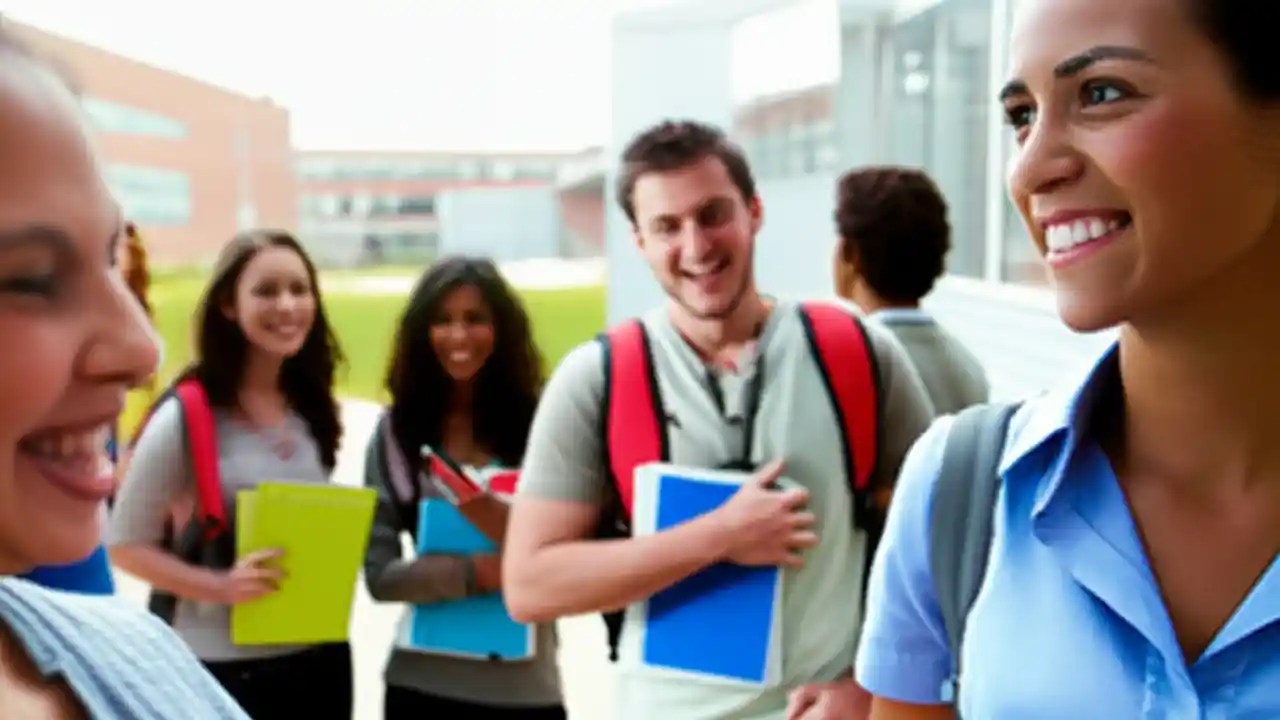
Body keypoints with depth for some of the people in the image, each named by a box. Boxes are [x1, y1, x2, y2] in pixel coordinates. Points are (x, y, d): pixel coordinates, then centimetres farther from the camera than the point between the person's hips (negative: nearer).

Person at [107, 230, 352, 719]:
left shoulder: (313, 408, 4)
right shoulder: (187, 416, -14)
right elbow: (126, 543, -10)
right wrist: (221, 586, -22)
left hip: (320, 655, 6)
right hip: (223, 666, -6)